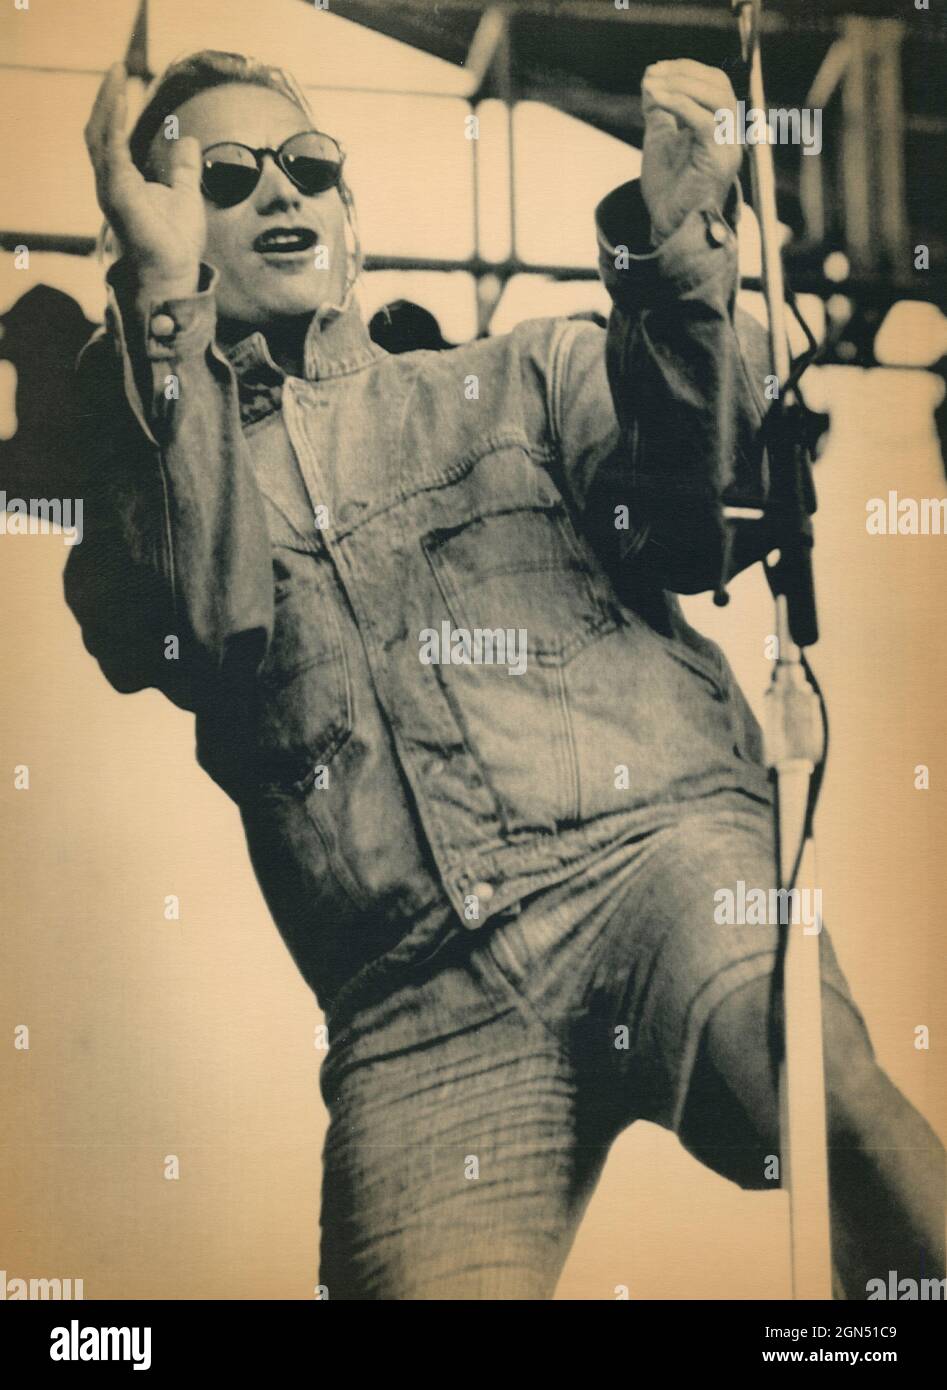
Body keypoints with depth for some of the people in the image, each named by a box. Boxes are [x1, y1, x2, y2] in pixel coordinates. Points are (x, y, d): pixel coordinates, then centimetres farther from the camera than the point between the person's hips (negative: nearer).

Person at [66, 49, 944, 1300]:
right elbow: (193, 640, -4)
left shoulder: (525, 377, 21)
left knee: (826, 1082, -30)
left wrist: (678, 259, -13)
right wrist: (167, 295, -5)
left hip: (648, 852, 0)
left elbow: (690, 518, 1)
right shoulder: (151, 481, 19)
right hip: (417, 998, 1)